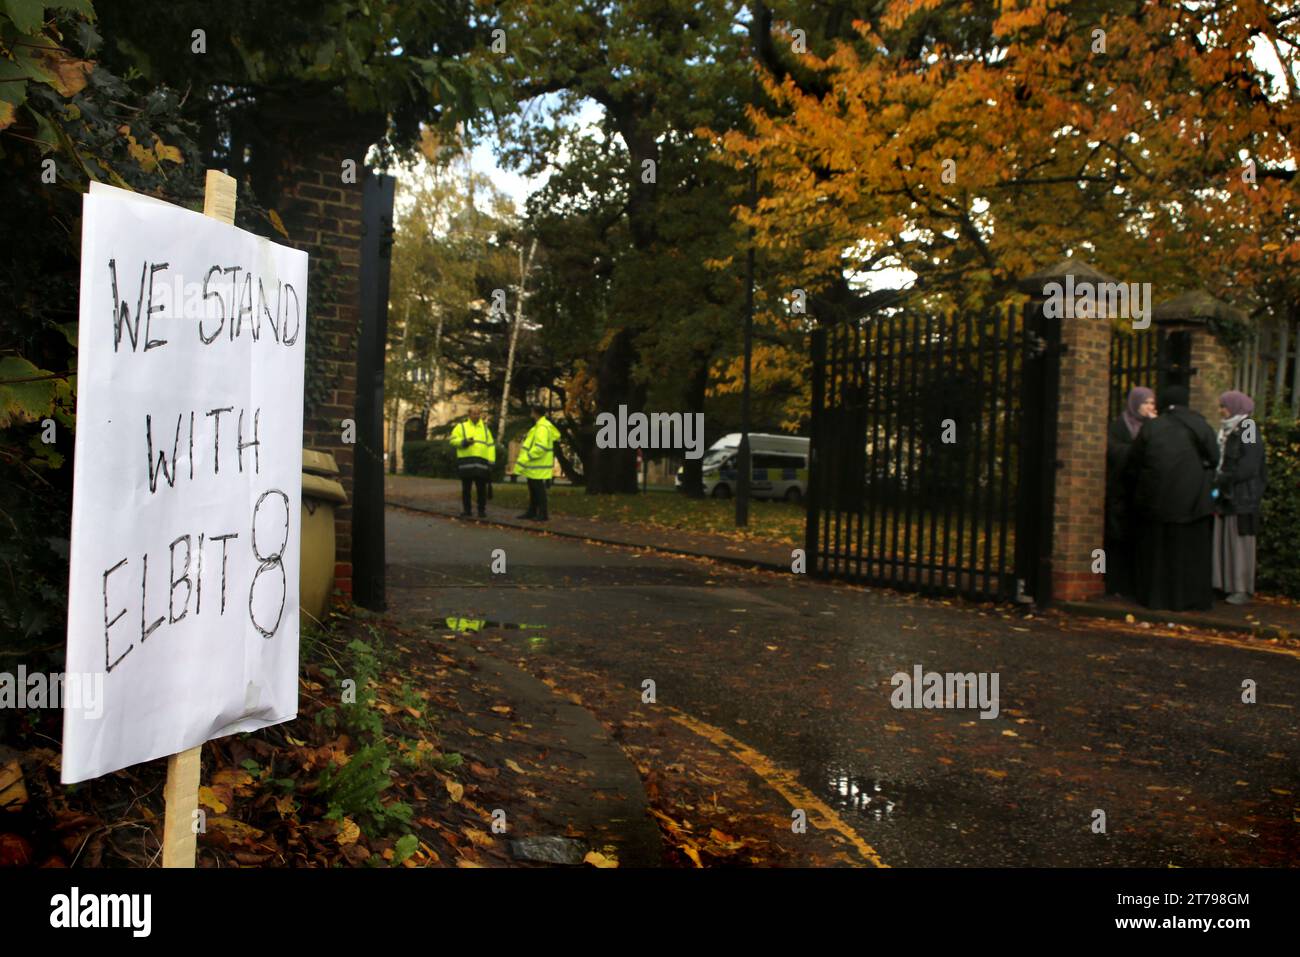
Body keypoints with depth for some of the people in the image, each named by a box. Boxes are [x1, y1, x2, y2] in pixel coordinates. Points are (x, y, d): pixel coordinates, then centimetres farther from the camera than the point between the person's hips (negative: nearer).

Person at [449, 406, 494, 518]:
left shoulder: (485, 428, 18)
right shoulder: (461, 426, 11)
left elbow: (491, 445, 14)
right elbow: (453, 440, 2)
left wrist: (491, 461, 4)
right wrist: (464, 442, -16)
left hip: (481, 462, 1)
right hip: (466, 462, -1)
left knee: (481, 488, 0)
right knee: (466, 488, 3)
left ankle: (482, 510, 9)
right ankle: (466, 510, 12)